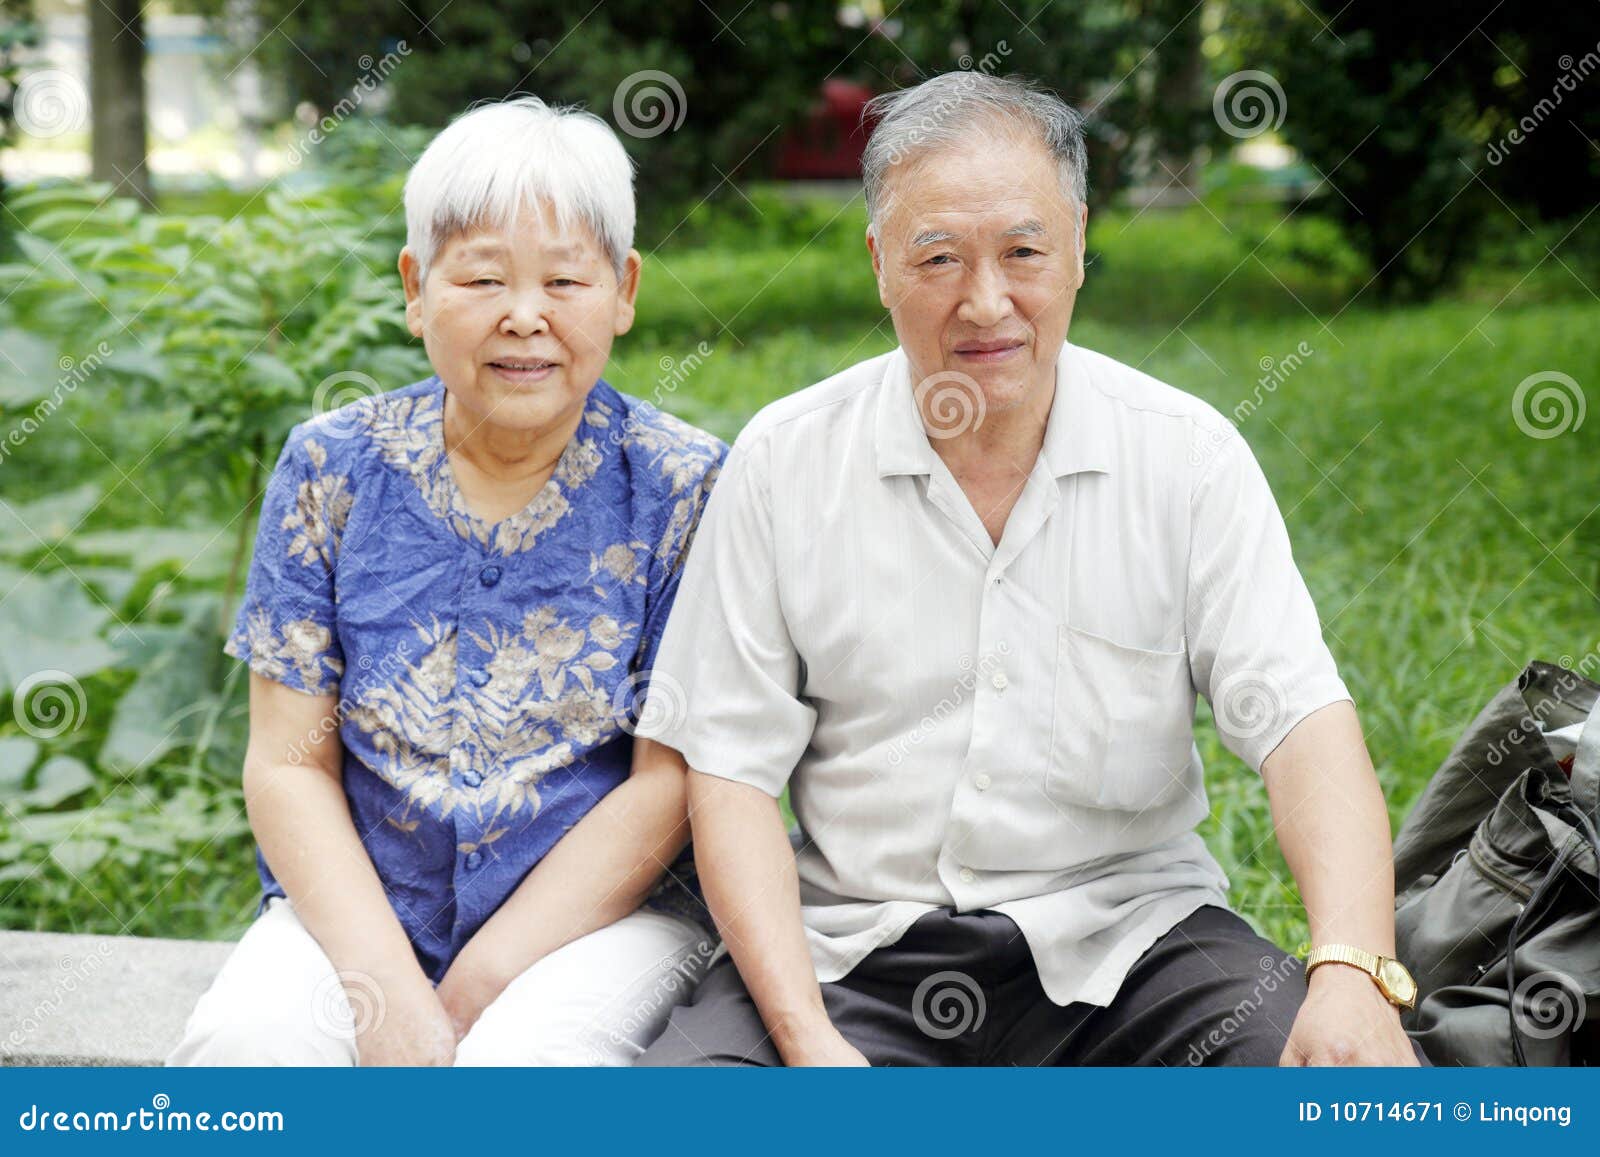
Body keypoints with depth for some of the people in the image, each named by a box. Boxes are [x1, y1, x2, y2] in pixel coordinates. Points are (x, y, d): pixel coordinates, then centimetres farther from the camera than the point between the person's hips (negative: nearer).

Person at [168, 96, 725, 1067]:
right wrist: (385, 990, -13)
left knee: (520, 1064, -32)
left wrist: (475, 990, -13)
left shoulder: (684, 486, -4)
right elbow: (289, 765, 1)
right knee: (243, 1044, -27)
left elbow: (667, 784, -6)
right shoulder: (332, 468, 2)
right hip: (358, 906, 2)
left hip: (604, 911, -2)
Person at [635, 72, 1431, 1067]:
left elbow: (1303, 720, -8)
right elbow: (731, 769, -2)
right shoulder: (784, 462, 0)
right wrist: (806, 1037, -16)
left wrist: (1355, 974, -27)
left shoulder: (1188, 454, 0)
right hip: (854, 944, 0)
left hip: (1127, 935, 0)